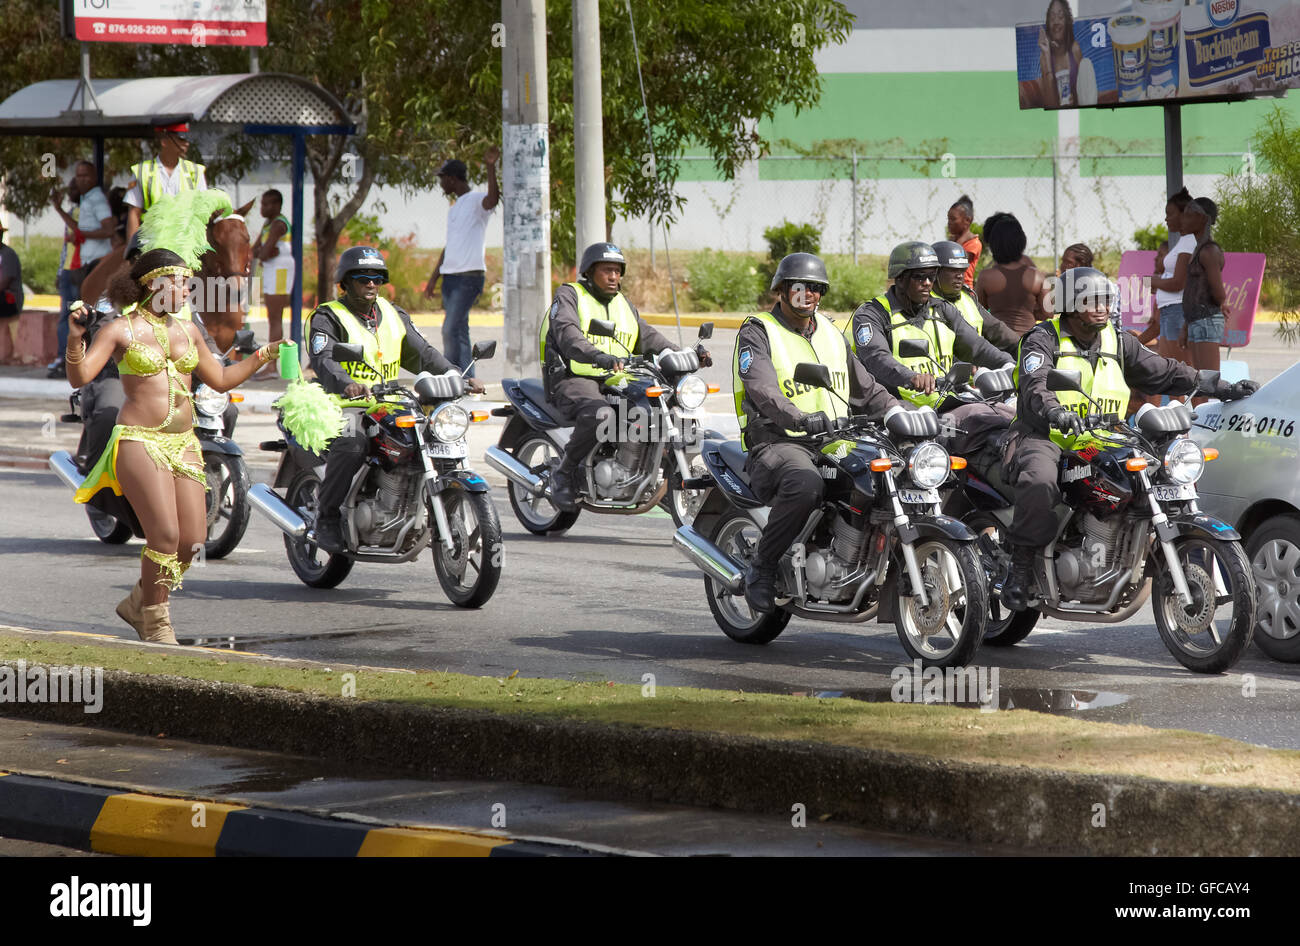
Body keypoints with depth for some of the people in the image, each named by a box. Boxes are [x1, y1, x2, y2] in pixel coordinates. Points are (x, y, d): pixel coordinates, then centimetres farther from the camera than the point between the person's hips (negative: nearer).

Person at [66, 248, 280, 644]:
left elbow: (220, 380, 26)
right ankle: (155, 623, 1)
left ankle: (138, 603, 20)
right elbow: (80, 377, -12)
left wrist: (262, 356, 17)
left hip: (183, 443, 6)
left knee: (193, 540, -2)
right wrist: (75, 339, -28)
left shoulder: (186, 330, 15)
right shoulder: (121, 330, -2)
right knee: (165, 535, -17)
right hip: (139, 441, -6)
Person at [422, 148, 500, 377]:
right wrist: (433, 278, 24)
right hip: (450, 276, 9)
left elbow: (493, 199, -30)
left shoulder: (476, 200, -5)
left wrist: (491, 168, -40)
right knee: (459, 332, 7)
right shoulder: (454, 209, 23)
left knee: (451, 330, -15)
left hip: (469, 276, -9)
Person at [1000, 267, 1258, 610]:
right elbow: (1036, 385, -24)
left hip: (1100, 442, 6)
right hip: (1046, 437, -6)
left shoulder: (1119, 343, 14)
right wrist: (1056, 412, -47)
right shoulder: (1043, 340, -6)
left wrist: (1223, 389, 10)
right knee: (1040, 481, -38)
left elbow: (1163, 373, 16)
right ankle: (1021, 566, -26)